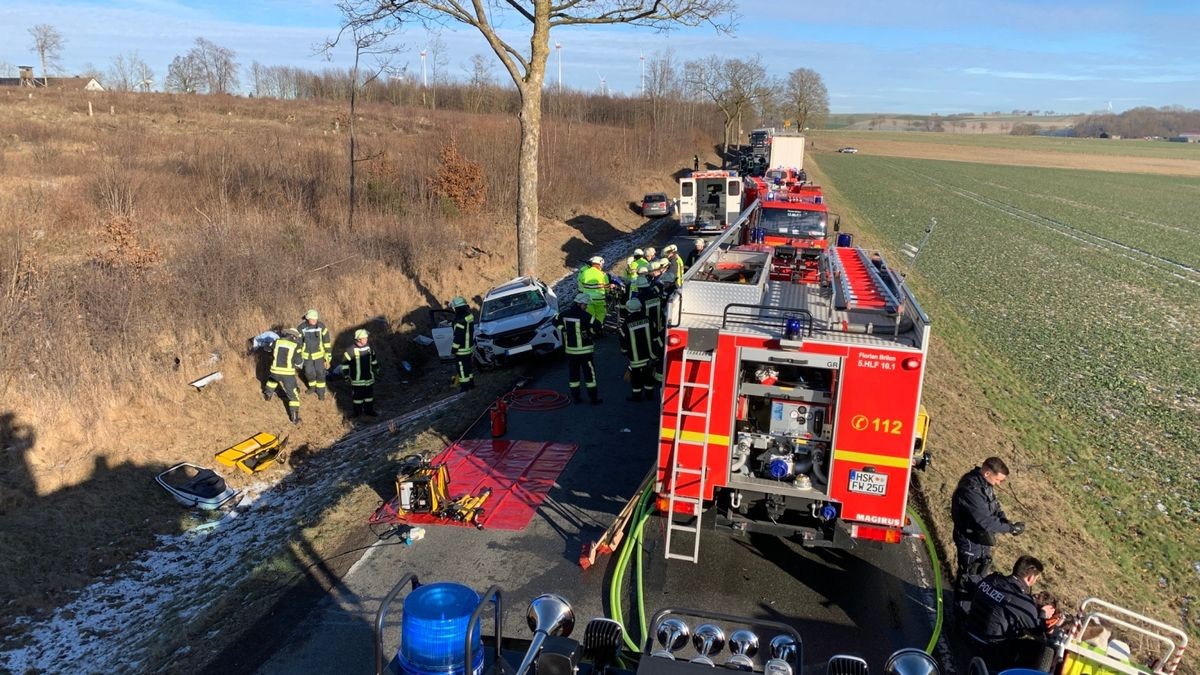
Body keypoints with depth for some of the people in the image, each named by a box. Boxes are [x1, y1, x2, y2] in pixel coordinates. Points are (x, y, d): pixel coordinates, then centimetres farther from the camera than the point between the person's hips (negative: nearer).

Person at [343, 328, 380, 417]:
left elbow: (374, 359, 16)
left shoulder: (369, 348, 0)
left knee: (369, 394, 15)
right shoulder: (351, 350, -17)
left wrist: (376, 369, 20)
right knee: (358, 395, 9)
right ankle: (357, 412, 25)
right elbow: (345, 363, -11)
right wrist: (346, 375, -11)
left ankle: (369, 410, 31)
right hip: (357, 379, -5)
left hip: (369, 377, 5)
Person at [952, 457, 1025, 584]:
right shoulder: (970, 491, -37)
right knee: (970, 578, 11)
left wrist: (1005, 521, -11)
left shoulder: (984, 482, -7)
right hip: (971, 541, -9)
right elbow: (986, 521, -34)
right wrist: (1011, 528, -23)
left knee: (983, 570, 29)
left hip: (982, 537, 9)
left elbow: (993, 504, 7)